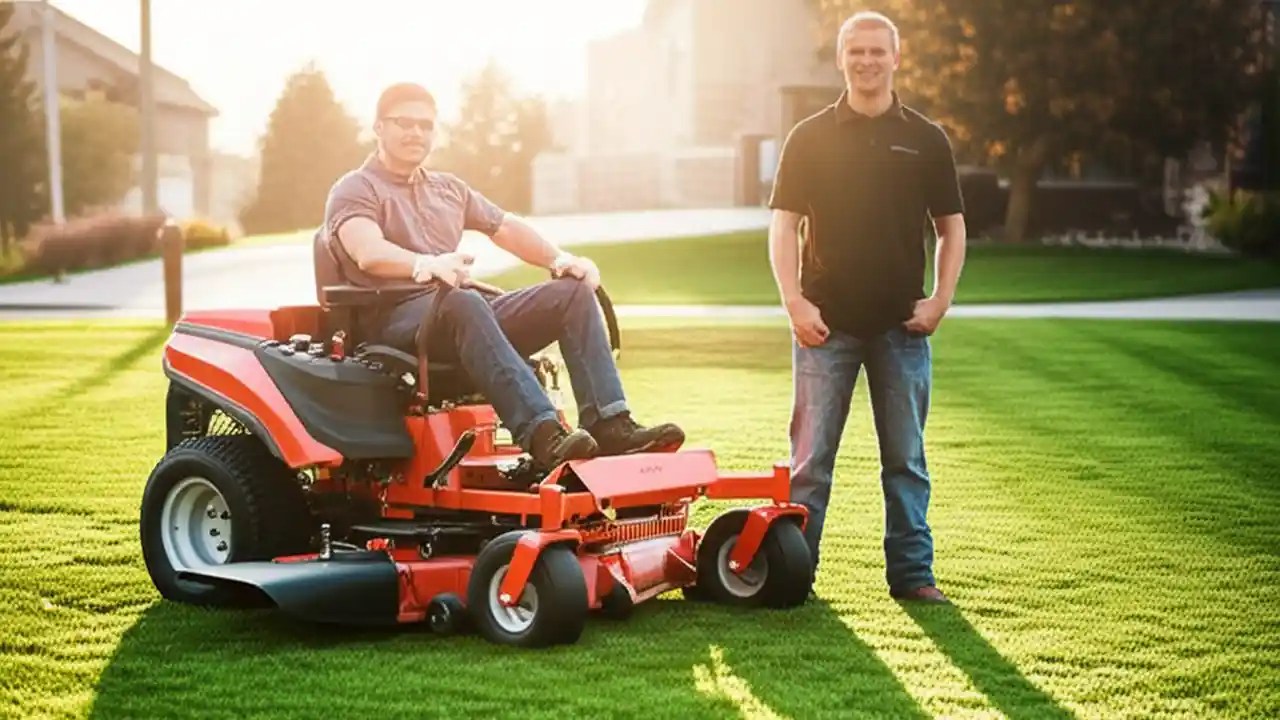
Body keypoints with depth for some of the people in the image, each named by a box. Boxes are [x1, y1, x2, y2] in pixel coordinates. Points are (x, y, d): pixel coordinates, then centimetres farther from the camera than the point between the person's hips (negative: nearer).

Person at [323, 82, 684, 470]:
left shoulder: (448, 188, 27)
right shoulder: (355, 190, 4)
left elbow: (506, 227, 21)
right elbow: (369, 253, -17)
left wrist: (561, 259, 1)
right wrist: (427, 265, -38)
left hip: (464, 310, 7)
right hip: (398, 318, -7)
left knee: (574, 292, -10)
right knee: (462, 302, -40)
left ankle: (608, 424, -26)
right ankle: (541, 432, -53)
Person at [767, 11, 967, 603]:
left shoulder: (926, 139, 7)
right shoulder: (810, 138, 3)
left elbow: (951, 227, 9)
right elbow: (785, 223, -1)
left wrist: (940, 300, -4)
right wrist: (794, 301, -13)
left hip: (902, 325, 1)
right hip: (825, 321, -1)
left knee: (906, 459, 7)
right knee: (810, 457, 2)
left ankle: (912, 572, 14)